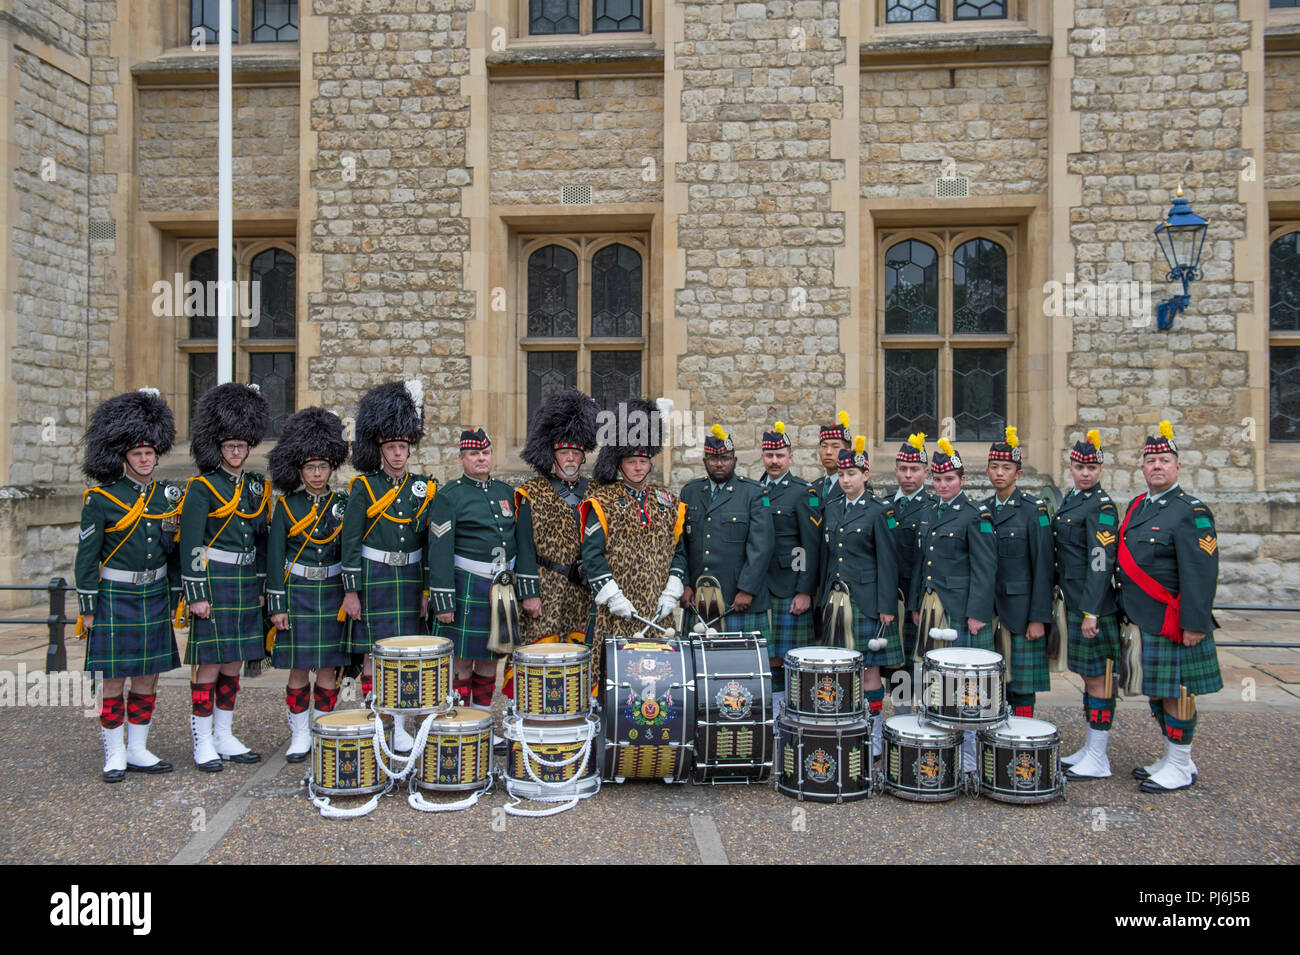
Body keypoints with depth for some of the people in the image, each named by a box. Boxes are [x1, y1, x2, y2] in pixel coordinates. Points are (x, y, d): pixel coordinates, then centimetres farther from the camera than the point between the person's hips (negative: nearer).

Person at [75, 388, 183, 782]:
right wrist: (87, 609, -7)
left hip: (155, 596, 4)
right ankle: (115, 754, 14)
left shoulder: (167, 494, 6)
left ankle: (138, 750, 21)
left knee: (148, 676, 9)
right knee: (114, 679, 2)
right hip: (115, 597, -4)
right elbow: (86, 555, -6)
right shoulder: (101, 498, -7)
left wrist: (174, 599, 12)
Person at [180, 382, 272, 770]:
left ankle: (225, 737, 21)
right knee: (210, 663, -2)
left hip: (246, 582, 6)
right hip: (214, 581, -6)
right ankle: (203, 742, 9)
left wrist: (261, 588, 12)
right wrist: (197, 594, -13)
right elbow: (190, 545, -9)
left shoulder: (257, 486, 11)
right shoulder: (202, 487, -6)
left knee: (234, 663, 11)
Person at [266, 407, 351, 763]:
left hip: (332, 594, 1)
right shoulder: (285, 506, 0)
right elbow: (275, 557, -1)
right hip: (297, 595, -1)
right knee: (298, 670, 4)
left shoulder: (342, 504, 5)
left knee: (328, 668, 6)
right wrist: (277, 605, -6)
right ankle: (299, 736, 17)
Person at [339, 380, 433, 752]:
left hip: (410, 579, 3)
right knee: (373, 652, 0)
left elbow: (431, 541, 9)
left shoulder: (422, 487, 7)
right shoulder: (363, 488, -2)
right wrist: (351, 591, -8)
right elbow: (349, 543, -4)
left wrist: (427, 589, 5)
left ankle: (399, 726, 15)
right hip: (373, 579, -3)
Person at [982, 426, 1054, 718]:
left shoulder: (1034, 510, -5)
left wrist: (1038, 618, -13)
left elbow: (1043, 568, -9)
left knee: (1022, 683, 0)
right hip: (987, 610, 5)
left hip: (1020, 611, -5)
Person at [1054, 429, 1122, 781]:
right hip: (1075, 604, 9)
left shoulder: (1100, 506, -13)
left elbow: (1101, 562, -19)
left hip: (1095, 607, -9)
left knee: (1097, 680, -1)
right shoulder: (1070, 500, 14)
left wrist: (1091, 612, -22)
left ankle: (1098, 760, 7)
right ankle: (1089, 749, 25)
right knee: (1088, 676, 15)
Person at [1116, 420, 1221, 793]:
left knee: (1174, 693, 0)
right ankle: (1172, 758, 27)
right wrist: (1128, 609, 18)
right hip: (1144, 622, 8)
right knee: (1155, 692, 15)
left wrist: (1195, 624, -19)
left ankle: (1181, 768, 12)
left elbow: (1201, 573, -16)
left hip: (1171, 623, -8)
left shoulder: (1191, 512, -11)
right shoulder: (1136, 507, 13)